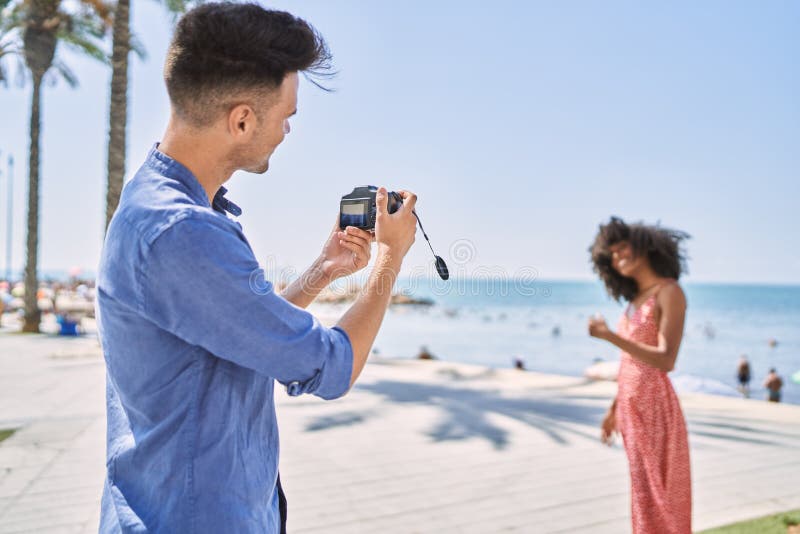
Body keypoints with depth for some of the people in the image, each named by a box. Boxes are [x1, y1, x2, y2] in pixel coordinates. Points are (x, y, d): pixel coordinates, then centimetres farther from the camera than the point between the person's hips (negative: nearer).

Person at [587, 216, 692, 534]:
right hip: (632, 406, 8)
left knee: (659, 499, -1)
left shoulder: (670, 292, -10)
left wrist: (610, 336, -25)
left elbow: (666, 361, -20)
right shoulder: (635, 299, 13)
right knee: (646, 495, 14)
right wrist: (614, 409, 19)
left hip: (654, 406, -8)